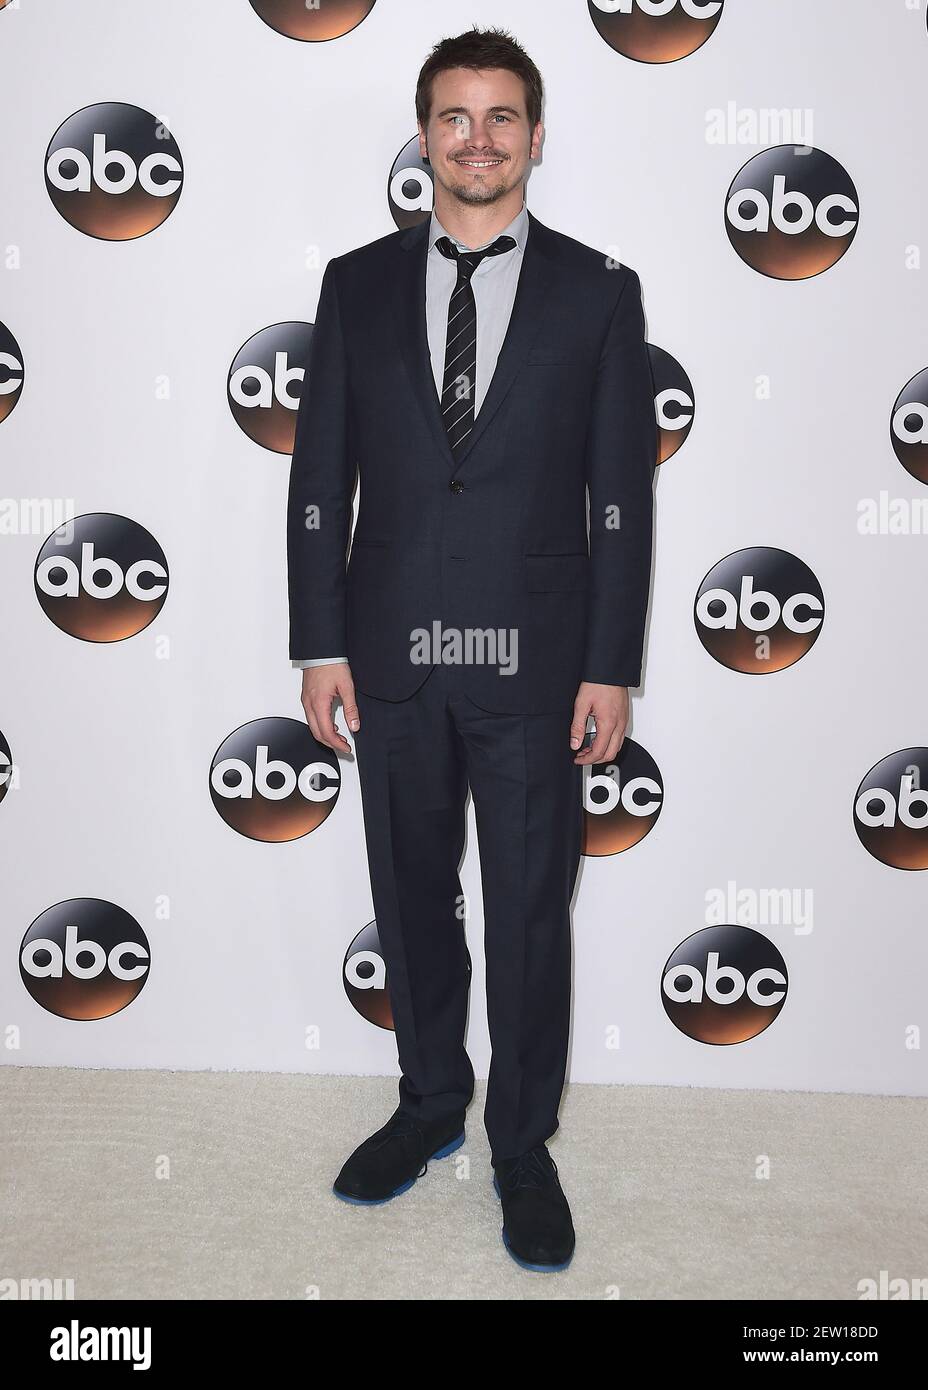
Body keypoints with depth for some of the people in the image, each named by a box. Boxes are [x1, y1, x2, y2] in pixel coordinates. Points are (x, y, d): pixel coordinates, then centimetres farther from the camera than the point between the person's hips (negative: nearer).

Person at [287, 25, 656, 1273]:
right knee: (413, 903, 16)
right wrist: (321, 643, -1)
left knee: (530, 918, 8)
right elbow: (319, 477, 5)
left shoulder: (598, 292, 2)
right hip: (393, 655, 2)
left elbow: (623, 493, -1)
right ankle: (430, 1105, 38)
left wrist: (612, 668, -6)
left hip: (533, 659, -2)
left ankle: (523, 1148, 29)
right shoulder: (357, 285, 6)